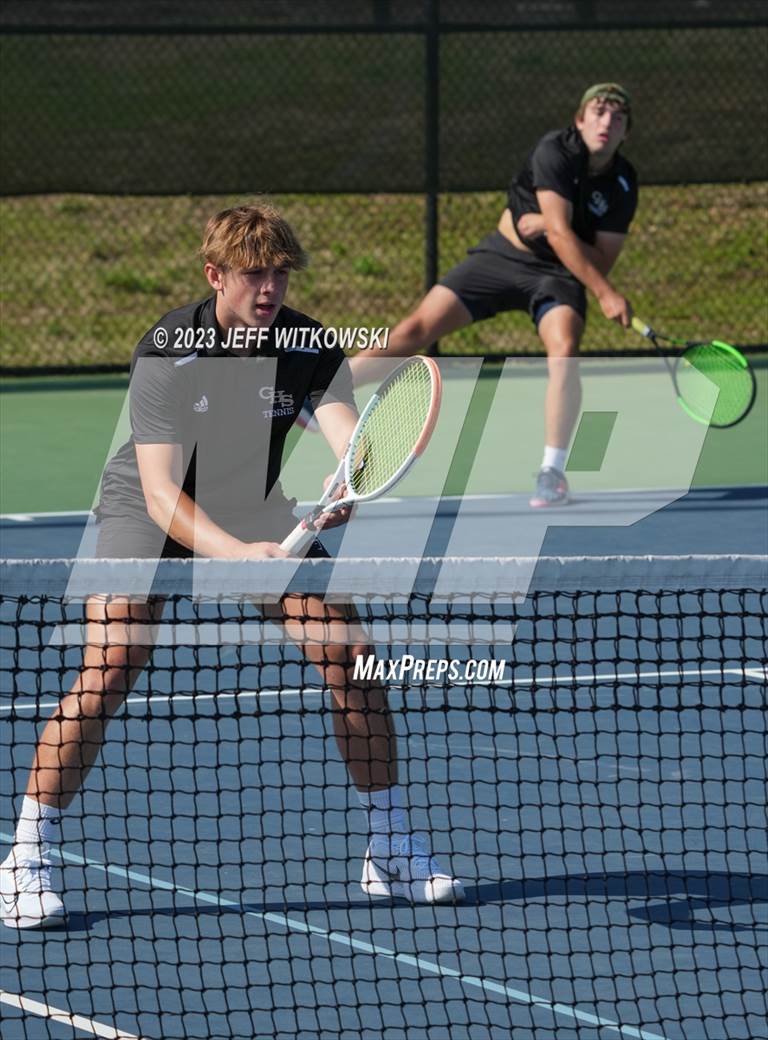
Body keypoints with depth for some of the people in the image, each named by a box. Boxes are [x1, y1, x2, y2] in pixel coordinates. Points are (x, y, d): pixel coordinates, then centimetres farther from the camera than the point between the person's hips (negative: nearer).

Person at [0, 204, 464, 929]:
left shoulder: (306, 346, -16)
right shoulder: (167, 353, -27)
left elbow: (353, 442, -29)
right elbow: (161, 492, -34)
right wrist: (235, 554, -51)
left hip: (252, 512, 4)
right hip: (149, 515, -4)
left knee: (348, 654, -7)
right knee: (107, 673, -22)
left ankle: (391, 849, 9)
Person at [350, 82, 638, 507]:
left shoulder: (623, 185, -7)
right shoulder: (556, 151, -19)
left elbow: (601, 260, -6)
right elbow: (561, 234, -26)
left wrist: (550, 228, -22)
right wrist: (605, 293, -34)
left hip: (560, 274, 1)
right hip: (502, 255, -1)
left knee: (564, 351, -28)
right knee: (417, 329, -9)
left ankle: (552, 472, -21)